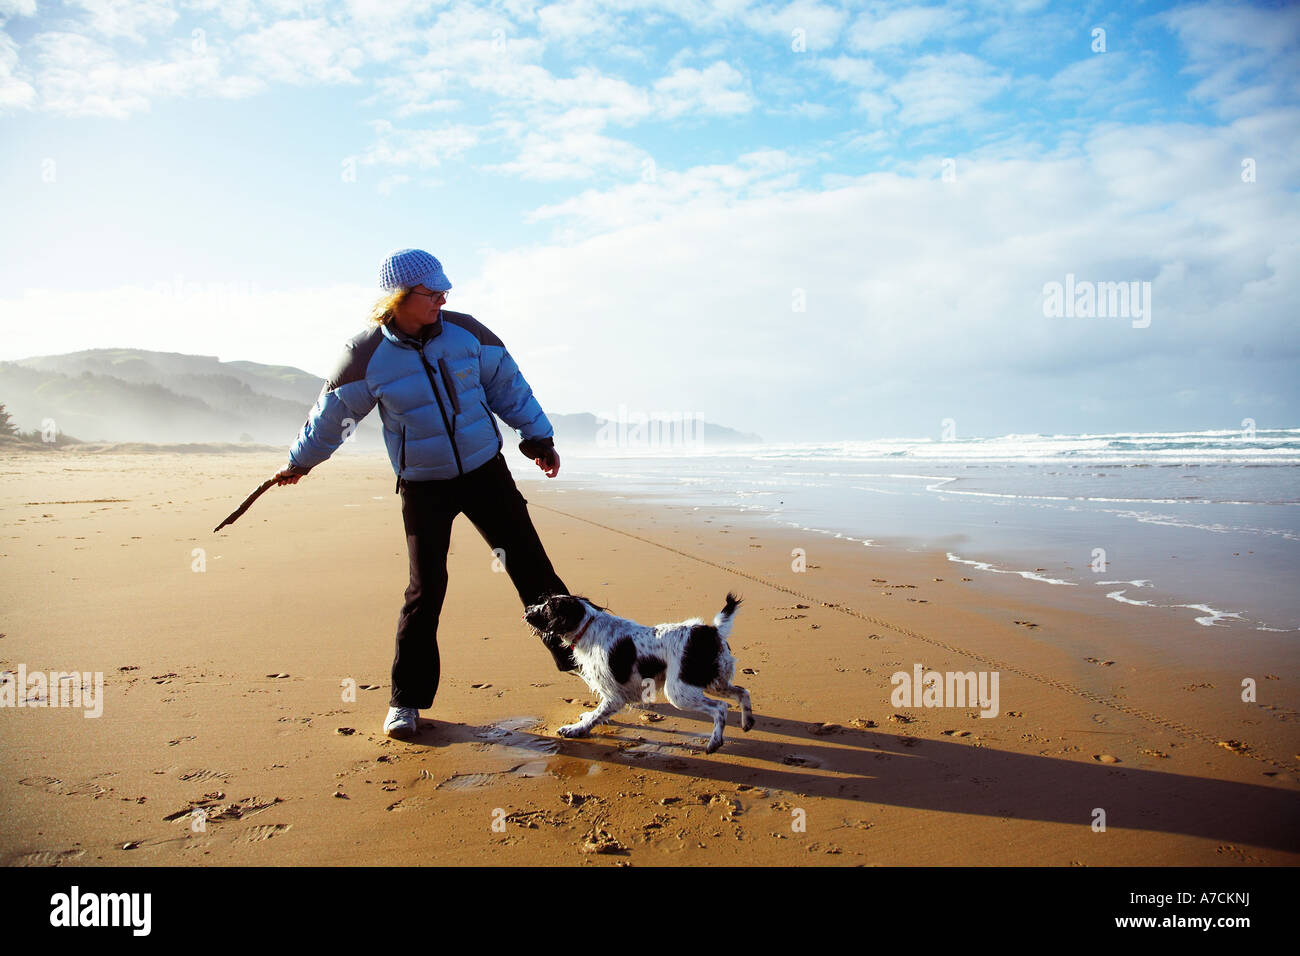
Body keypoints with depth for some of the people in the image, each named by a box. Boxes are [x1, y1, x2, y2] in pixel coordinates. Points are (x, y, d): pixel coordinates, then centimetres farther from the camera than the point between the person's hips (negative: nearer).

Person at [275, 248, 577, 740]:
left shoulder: (464, 330, -4)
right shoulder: (367, 354, -10)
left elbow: (507, 384, 7)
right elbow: (332, 413, 5)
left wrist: (538, 437, 9)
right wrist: (299, 462, 17)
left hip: (485, 470, 2)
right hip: (423, 486, -2)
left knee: (530, 564, 3)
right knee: (426, 588, -4)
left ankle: (573, 650, 19)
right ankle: (407, 699, 12)